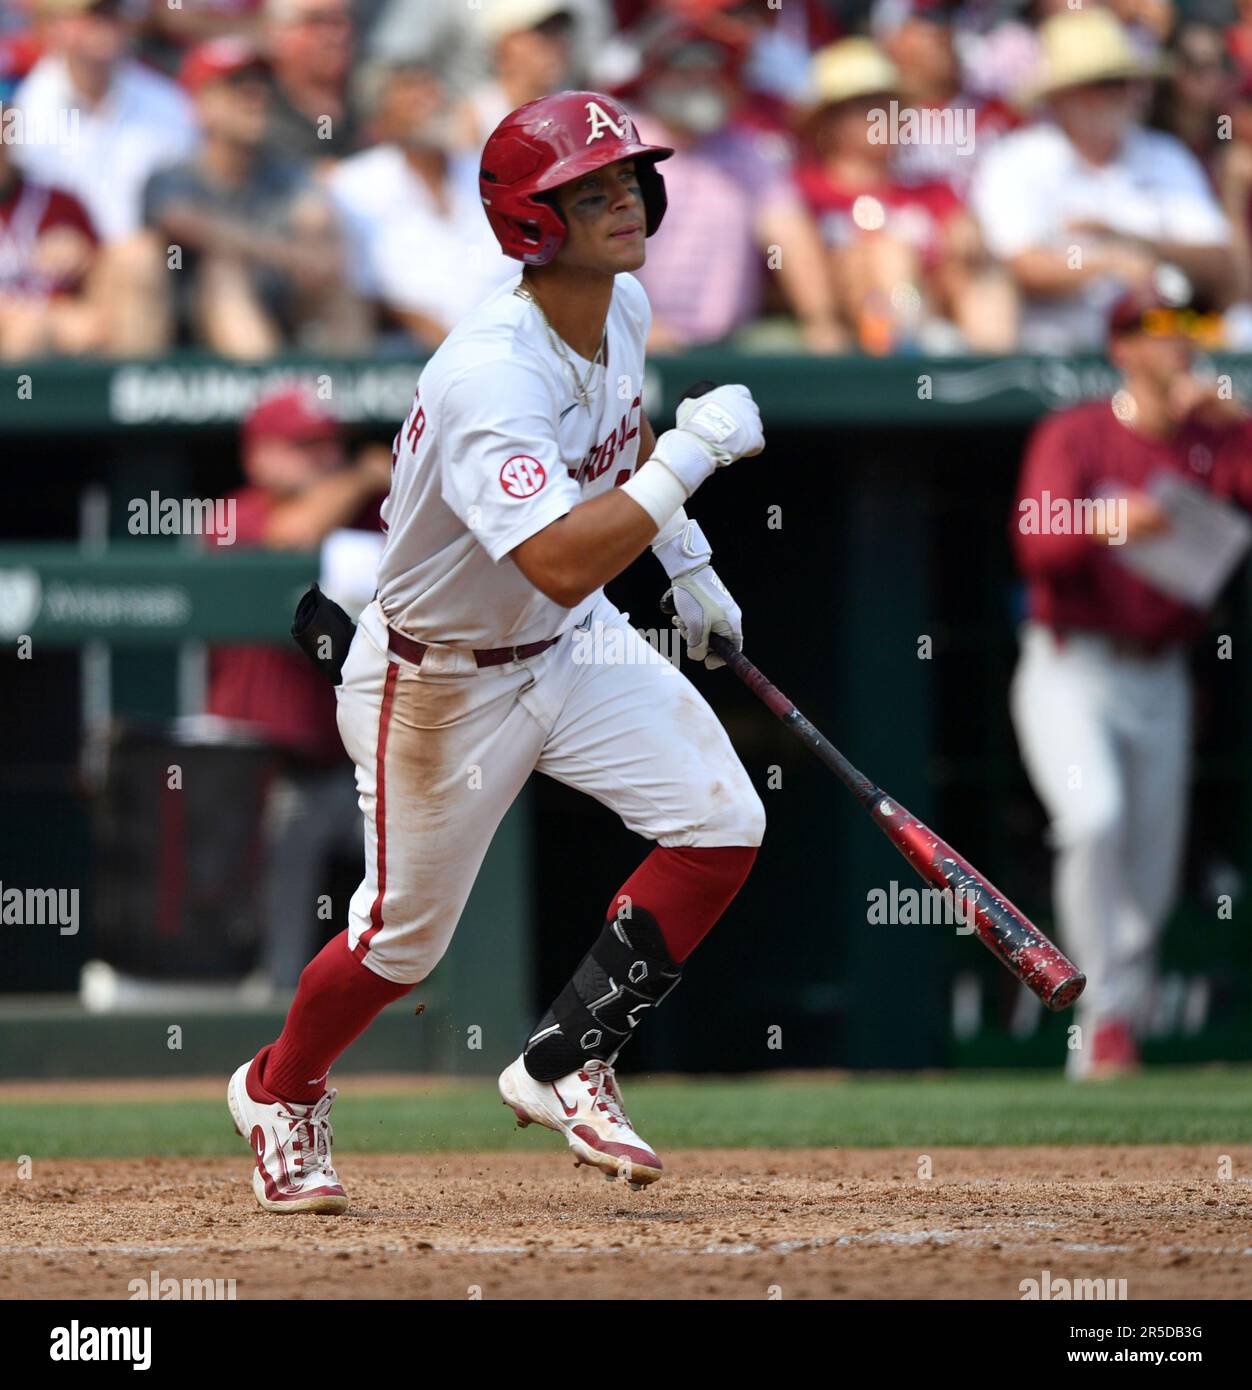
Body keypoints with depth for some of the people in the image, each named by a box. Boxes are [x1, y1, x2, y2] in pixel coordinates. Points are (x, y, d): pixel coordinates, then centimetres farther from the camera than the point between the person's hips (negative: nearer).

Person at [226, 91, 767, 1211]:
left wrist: (686, 562, 18)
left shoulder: (623, 308, -7)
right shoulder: (491, 378, -35)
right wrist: (691, 455, -43)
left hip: (577, 647, 7)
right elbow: (562, 564, -46)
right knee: (406, 937, 8)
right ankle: (281, 1092, 39)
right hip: (442, 683, -7)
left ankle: (565, 1065, 7)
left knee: (723, 826, -9)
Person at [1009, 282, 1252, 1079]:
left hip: (1159, 679, 4)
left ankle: (1115, 1041, 22)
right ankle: (1106, 1015, -20)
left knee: (1149, 885, 7)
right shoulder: (1075, 436, -5)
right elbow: (1038, 546, -19)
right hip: (1071, 671, -4)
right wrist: (1106, 522, -37)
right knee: (1095, 818, -27)